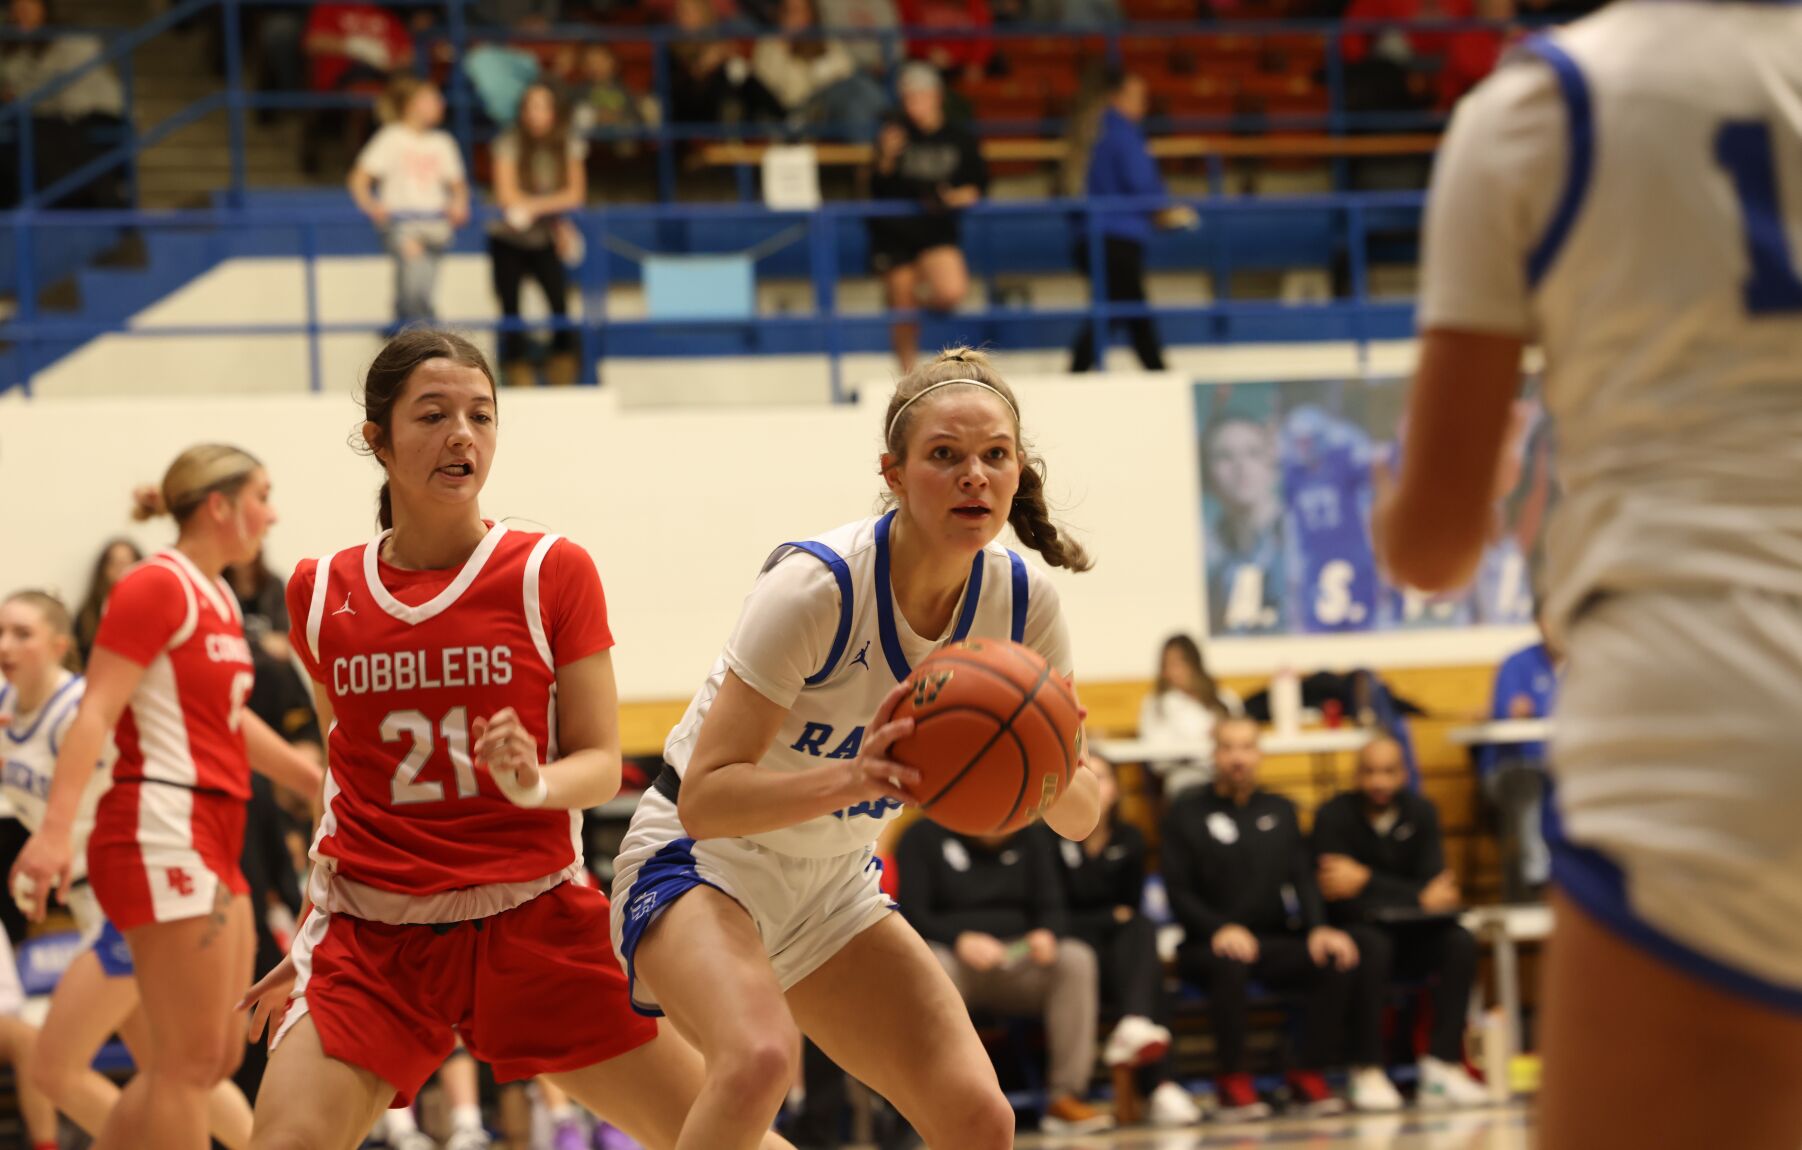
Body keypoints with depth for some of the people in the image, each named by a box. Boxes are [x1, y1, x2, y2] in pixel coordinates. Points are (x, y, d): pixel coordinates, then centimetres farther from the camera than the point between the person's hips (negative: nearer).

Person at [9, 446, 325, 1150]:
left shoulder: (217, 600, 17)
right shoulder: (158, 586, -10)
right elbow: (95, 713, -18)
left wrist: (318, 782, 38)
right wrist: (56, 828, -28)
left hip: (211, 841, 10)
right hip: (163, 833, -10)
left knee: (218, 1054, 10)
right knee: (190, 1061, -8)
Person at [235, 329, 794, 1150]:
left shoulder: (550, 573, 0)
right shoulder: (321, 593, 6)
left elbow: (602, 764, -1)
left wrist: (534, 785, -24)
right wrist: (312, 941, 17)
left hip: (534, 924, -1)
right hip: (374, 942, 1)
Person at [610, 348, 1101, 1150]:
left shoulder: (1023, 602, -9)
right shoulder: (816, 587, -27)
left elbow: (1079, 816, -3)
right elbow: (704, 798, -28)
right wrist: (853, 777, -45)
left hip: (835, 889, 6)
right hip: (700, 866, -6)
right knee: (761, 1059, -36)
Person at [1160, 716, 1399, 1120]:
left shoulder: (1280, 810, 19)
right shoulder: (1187, 812, 7)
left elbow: (1302, 878, 10)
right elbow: (1178, 890, -2)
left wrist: (1318, 927, -10)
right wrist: (1220, 928, -19)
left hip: (1275, 940, 4)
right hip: (1208, 945, -4)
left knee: (1339, 958, -24)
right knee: (1230, 964, -39)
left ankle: (1310, 1073, -14)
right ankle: (1233, 1081, -27)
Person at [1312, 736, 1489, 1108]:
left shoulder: (1420, 812, 2)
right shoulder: (1333, 816, -9)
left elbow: (1433, 887, -10)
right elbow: (1342, 901, -19)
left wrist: (1367, 881, -22)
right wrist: (1419, 898, -24)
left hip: (1408, 933, 4)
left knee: (1460, 943, -24)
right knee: (1374, 945, -37)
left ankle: (1442, 1066, -31)